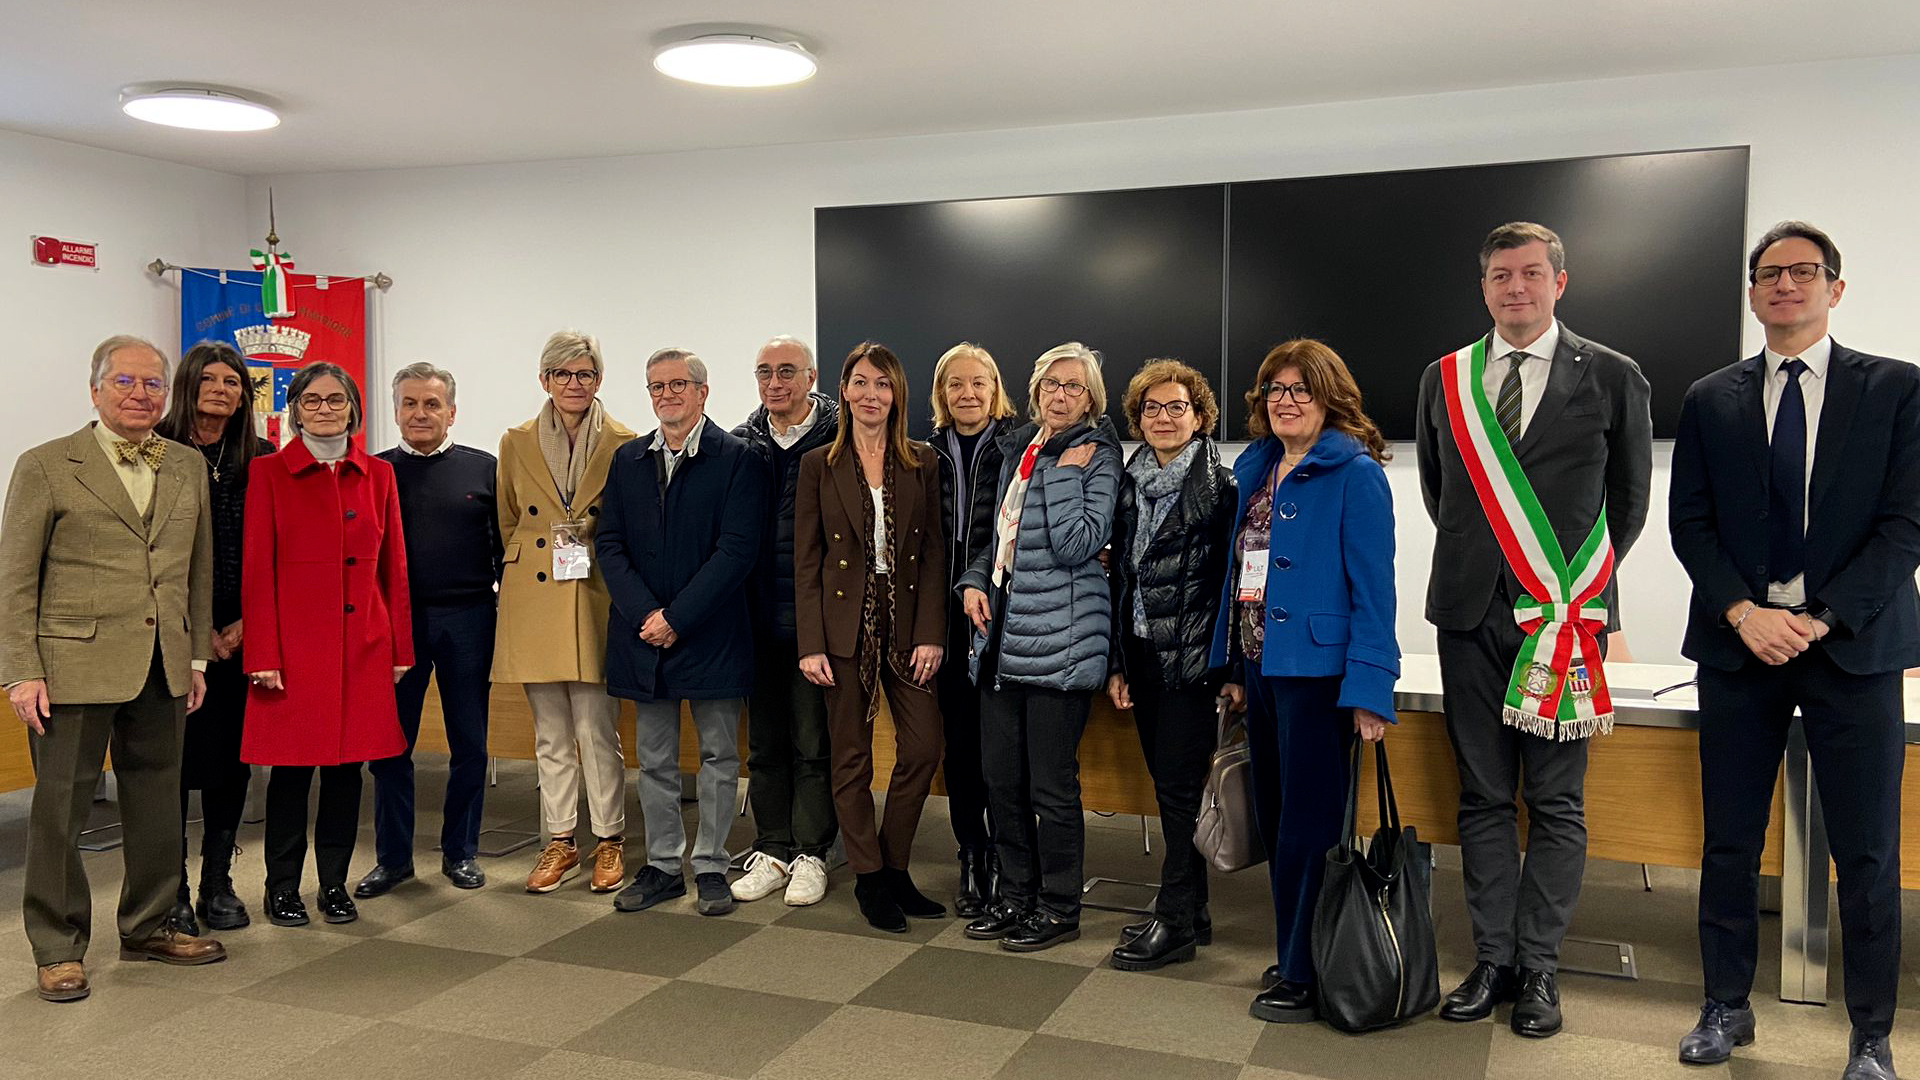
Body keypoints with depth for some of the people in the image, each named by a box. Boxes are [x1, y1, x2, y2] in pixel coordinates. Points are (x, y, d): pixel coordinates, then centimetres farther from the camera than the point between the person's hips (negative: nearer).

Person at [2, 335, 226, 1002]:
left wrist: (197, 656, 11)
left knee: (157, 804, 12)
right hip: (75, 665, -4)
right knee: (60, 808, 3)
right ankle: (59, 949, 16)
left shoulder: (188, 468, 11)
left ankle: (147, 927, 28)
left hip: (163, 670, 4)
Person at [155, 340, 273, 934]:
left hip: (241, 634, 3)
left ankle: (218, 884, 19)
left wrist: (245, 625, -4)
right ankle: (172, 891, 14)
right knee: (173, 757, 1)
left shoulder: (261, 460, 7)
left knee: (232, 759, 7)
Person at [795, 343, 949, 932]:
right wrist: (810, 644, -7)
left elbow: (935, 553, 4)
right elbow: (805, 561, 0)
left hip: (906, 623, 1)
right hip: (845, 625, -1)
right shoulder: (819, 464, 2)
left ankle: (895, 869, 17)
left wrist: (930, 633, -6)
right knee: (852, 758, 5)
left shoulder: (923, 463, 6)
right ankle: (869, 879, 19)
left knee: (923, 749, -3)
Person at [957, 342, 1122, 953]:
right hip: (1002, 636, 7)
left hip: (1060, 639, -7)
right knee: (1001, 777, 12)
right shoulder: (1017, 450, 14)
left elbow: (1078, 546, -17)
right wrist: (975, 581, 6)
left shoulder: (1096, 455, -5)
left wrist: (1066, 470, -15)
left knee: (1052, 783, 1)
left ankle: (1059, 907, 16)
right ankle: (1016, 893, 28)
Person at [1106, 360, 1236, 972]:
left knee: (1179, 784, -3)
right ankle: (1191, 911, 22)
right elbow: (1119, 577, 13)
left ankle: (1175, 923, 7)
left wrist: (1229, 667, -13)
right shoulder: (1130, 486, 12)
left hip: (1194, 657, -6)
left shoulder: (1221, 487, -6)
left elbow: (1233, 580, -9)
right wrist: (1116, 662, 11)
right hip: (1143, 654, 6)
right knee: (1166, 782, 11)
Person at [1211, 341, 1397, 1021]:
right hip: (1260, 666, 7)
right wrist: (1233, 666, 12)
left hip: (1316, 671, -7)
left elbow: (1372, 587, -13)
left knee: (1306, 828, 0)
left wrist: (1369, 689, -18)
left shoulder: (1354, 474, -10)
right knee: (1274, 821, 15)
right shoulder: (1256, 469, 12)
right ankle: (1294, 958, 29)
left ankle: (1306, 977, 14)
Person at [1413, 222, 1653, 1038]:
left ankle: (1539, 969, 13)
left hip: (1566, 615, -2)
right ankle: (1493, 960, 17)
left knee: (1556, 803, 3)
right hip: (1472, 612, 3)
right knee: (1483, 796, 8)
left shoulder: (1612, 379, 2)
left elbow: (1630, 500, 9)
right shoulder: (1445, 380, 9)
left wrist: (1580, 584, 10)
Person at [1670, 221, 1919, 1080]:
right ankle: (1726, 1009, 21)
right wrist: (1743, 613, -10)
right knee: (1730, 843, 7)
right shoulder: (1711, 400, 9)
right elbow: (1691, 524, 5)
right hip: (1739, 645, 2)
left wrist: (1820, 619, -13)